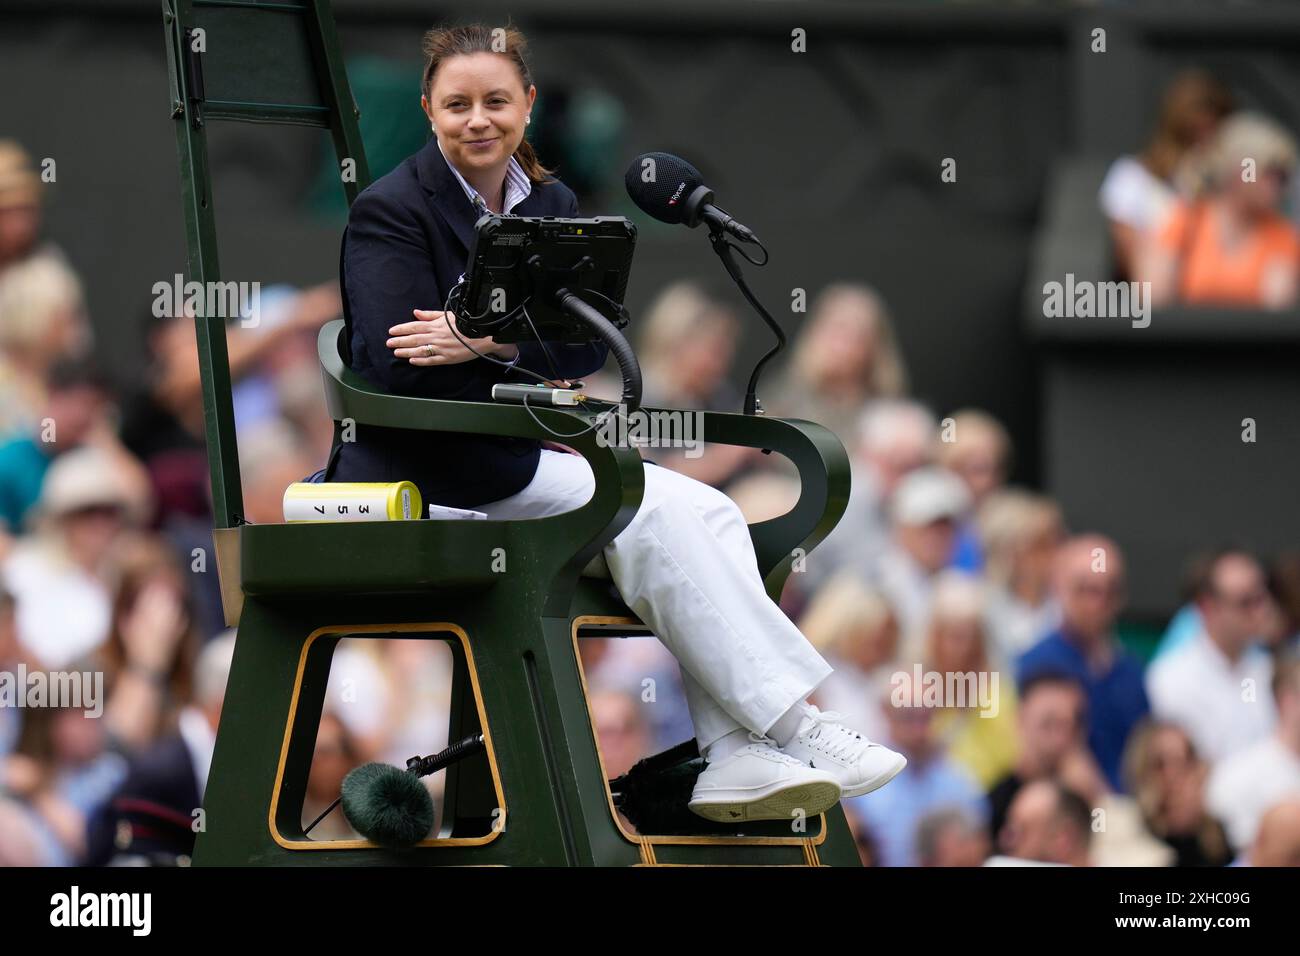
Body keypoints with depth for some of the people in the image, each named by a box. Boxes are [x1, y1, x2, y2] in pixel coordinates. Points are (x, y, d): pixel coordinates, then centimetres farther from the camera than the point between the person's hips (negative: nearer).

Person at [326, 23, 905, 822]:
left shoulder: (552, 205, 12)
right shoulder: (389, 211, -7)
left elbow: (588, 346, 0)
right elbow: (397, 366, -19)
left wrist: (491, 341, -18)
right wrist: (521, 343, -18)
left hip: (525, 449, 7)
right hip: (432, 470, -7)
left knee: (708, 512, -17)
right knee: (656, 512, -24)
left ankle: (732, 757, -27)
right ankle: (792, 726, -21)